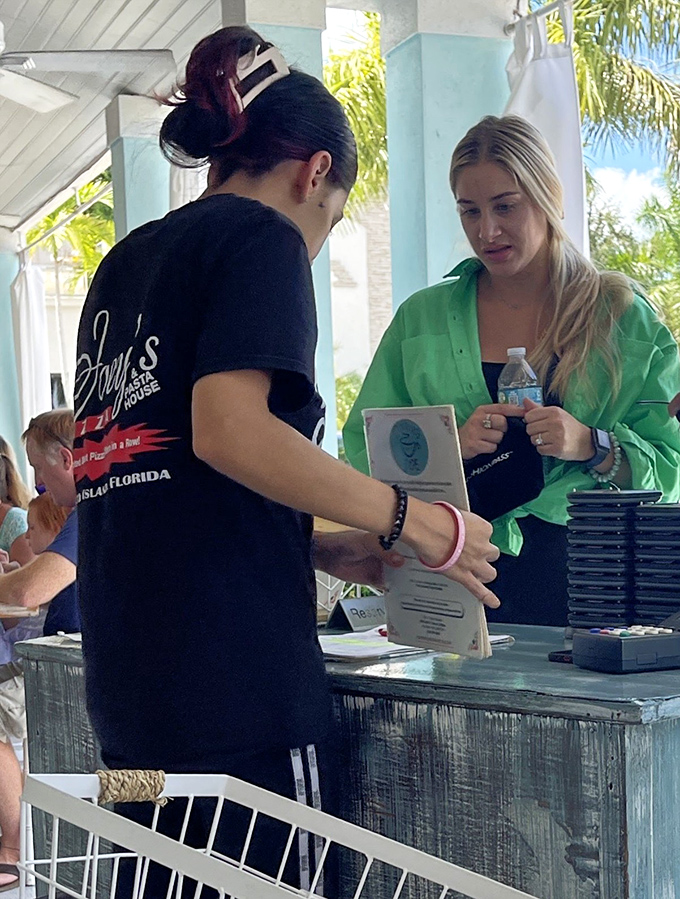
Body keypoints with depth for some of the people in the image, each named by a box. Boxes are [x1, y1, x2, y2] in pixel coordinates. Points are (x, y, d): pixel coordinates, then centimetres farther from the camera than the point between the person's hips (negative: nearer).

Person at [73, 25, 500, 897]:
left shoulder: (124, 262, 20)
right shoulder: (260, 236, -3)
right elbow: (227, 431, -19)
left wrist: (325, 549, 20)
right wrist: (411, 520, -11)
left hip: (126, 680, 8)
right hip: (232, 679, -8)